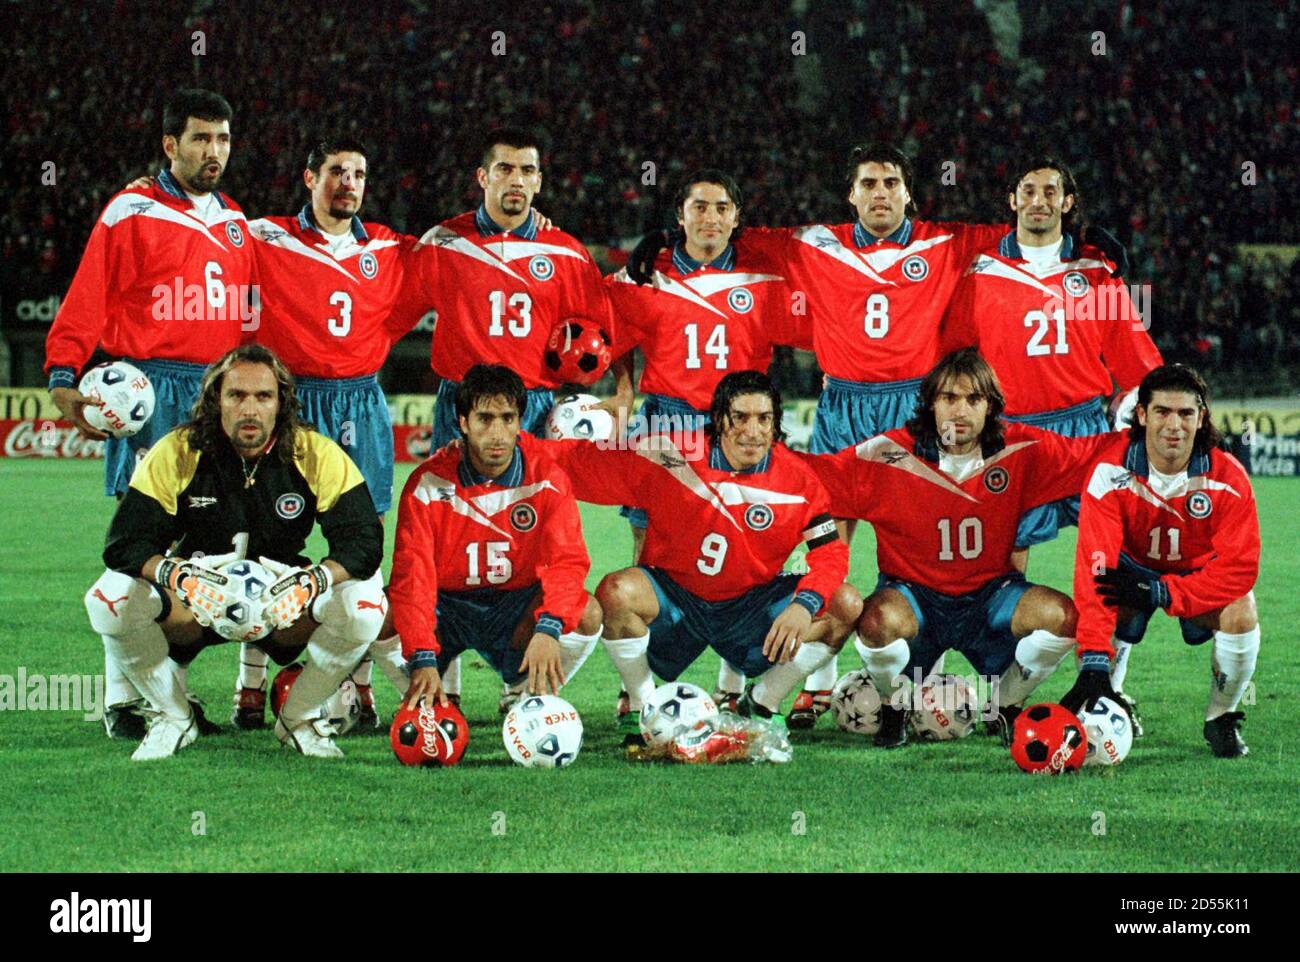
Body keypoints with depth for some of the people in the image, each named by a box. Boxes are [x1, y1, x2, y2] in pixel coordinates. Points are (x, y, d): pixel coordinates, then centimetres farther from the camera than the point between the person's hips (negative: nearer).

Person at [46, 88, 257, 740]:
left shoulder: (234, 221, 17)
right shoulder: (132, 213, -2)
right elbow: (88, 301, -6)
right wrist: (64, 376, -14)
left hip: (219, 392, 6)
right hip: (149, 387, -6)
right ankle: (121, 699, -6)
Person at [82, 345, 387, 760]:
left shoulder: (317, 456, -13)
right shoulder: (176, 454, -14)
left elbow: (362, 540, -17)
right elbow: (126, 543, -18)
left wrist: (313, 581, -39)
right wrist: (178, 575, -40)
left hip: (284, 604, 0)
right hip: (193, 606, 0)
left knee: (364, 606, -29)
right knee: (110, 600, -28)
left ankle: (299, 718, -1)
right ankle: (173, 717, -2)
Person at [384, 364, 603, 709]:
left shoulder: (546, 477, -13)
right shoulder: (428, 483, -16)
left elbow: (567, 559, -23)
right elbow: (412, 573, -23)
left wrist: (548, 628, -44)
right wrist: (422, 660, -38)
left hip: (515, 607, 1)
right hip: (445, 606, -1)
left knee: (587, 614, -28)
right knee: (382, 616, -30)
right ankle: (428, 699, 0)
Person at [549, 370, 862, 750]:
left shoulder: (796, 479, -9)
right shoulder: (671, 457, -15)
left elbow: (831, 550, -12)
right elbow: (579, 463, -9)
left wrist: (804, 605, -29)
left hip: (750, 608, 2)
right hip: (672, 598, -2)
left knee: (845, 606, -17)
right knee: (616, 592, -34)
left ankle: (761, 704, 4)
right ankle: (642, 708, -6)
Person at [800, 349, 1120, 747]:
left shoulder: (1019, 450, -5)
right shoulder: (893, 454, -12)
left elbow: (1092, 455, 1)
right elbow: (815, 474, -11)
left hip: (989, 595, 2)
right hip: (913, 593, -2)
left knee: (1061, 616, -25)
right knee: (880, 621, -37)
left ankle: (1005, 707, 7)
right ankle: (895, 709, 1)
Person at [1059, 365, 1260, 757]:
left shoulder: (1228, 477, -26)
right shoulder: (1110, 472, -30)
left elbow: (1238, 567, -26)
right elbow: (1095, 566, -36)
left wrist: (1161, 593, -38)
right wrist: (1094, 663, -46)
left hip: (1201, 572, 0)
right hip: (1132, 569, 0)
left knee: (1240, 615, -30)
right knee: (1093, 618, -29)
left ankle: (1221, 720, -3)